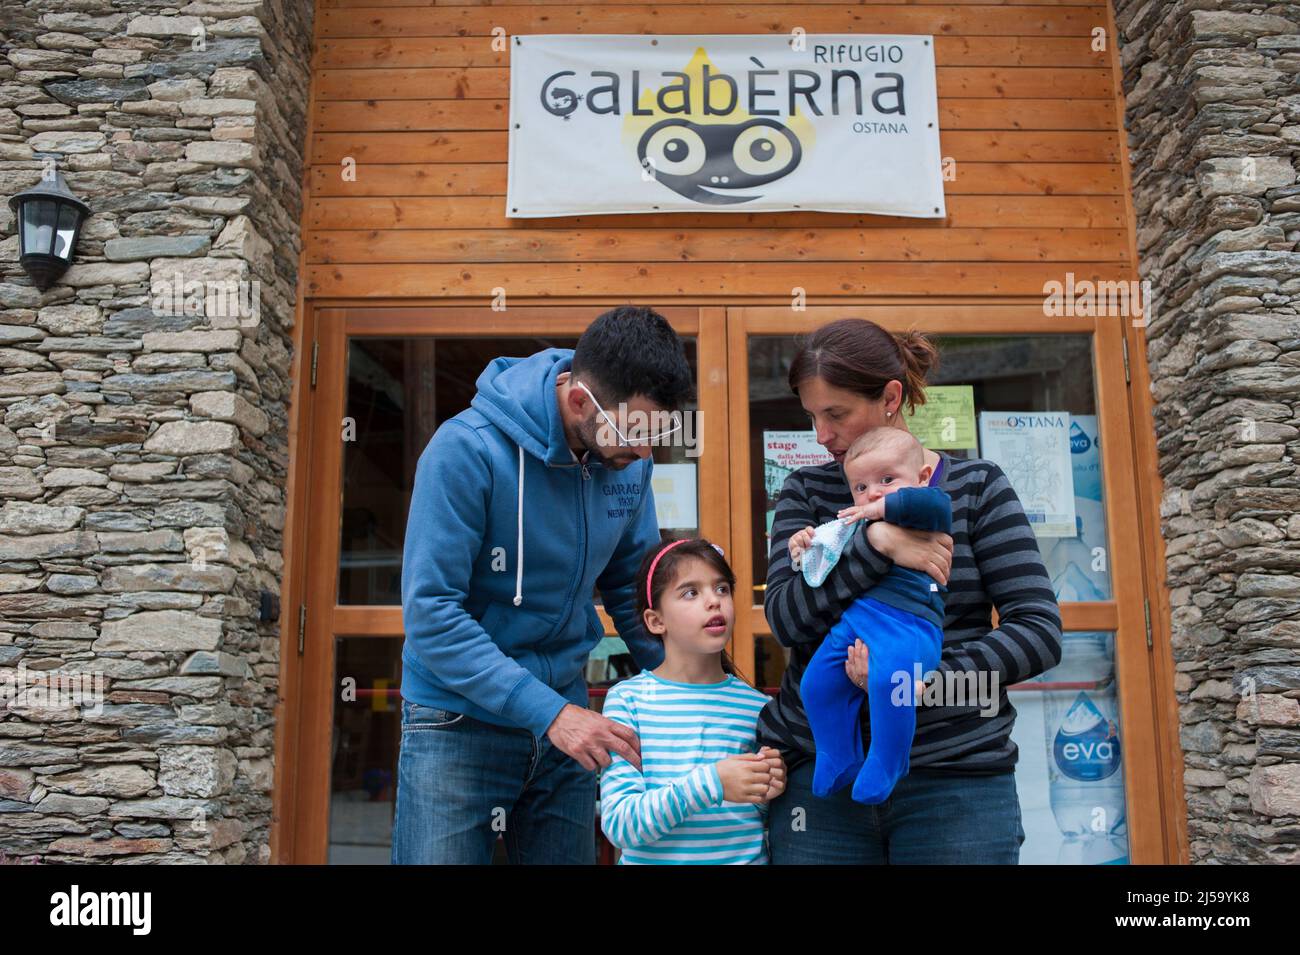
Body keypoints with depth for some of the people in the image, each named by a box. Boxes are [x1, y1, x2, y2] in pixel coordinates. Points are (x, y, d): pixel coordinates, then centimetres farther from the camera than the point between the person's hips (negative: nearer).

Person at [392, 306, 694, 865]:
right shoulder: (467, 449, -22)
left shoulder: (628, 459, -5)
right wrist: (547, 711, -27)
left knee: (572, 856, 13)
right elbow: (431, 612, -23)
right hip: (460, 719, -5)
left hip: (563, 710, 5)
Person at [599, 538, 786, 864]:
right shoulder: (627, 699, -4)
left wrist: (767, 796, -6)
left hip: (748, 857, 2)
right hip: (653, 859, -2)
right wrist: (709, 783, -21)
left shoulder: (757, 706, 2)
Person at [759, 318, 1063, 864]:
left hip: (955, 774, -1)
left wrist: (925, 680, -19)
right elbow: (785, 618, -7)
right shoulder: (807, 492, 6)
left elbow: (1040, 632, -6)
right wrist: (875, 543, -21)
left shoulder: (977, 487, 2)